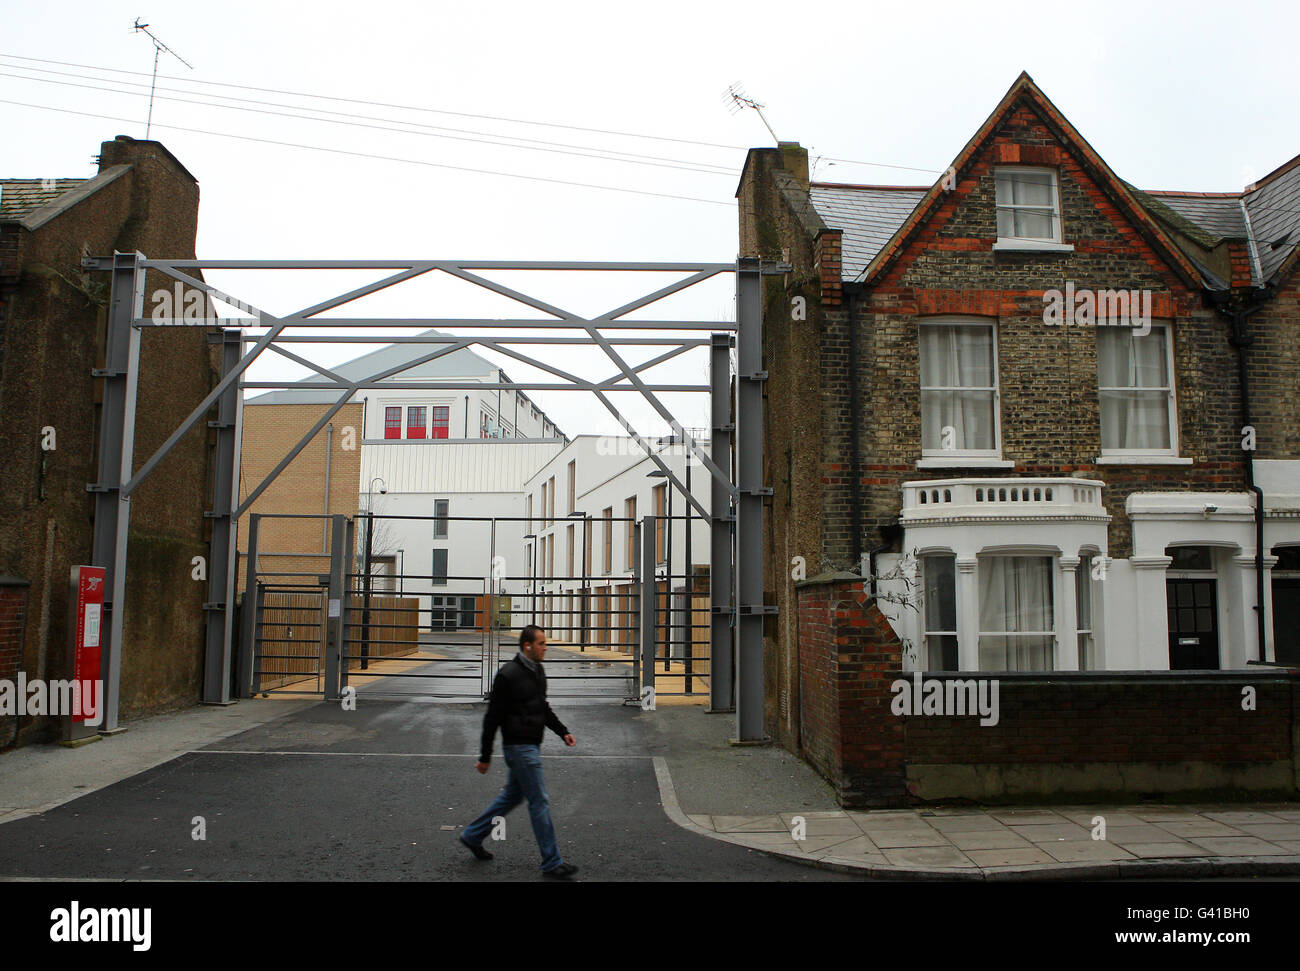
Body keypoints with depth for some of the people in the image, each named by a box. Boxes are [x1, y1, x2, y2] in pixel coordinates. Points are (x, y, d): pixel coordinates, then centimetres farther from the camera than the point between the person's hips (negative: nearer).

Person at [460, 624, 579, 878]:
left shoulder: (537, 671, 9)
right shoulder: (509, 674, -19)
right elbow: (492, 717, -15)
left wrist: (563, 732, 13)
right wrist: (484, 757, -12)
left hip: (531, 745, 9)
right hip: (519, 747, -9)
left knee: (513, 796, 20)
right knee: (540, 801, -4)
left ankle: (473, 835, 35)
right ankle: (551, 863, 6)